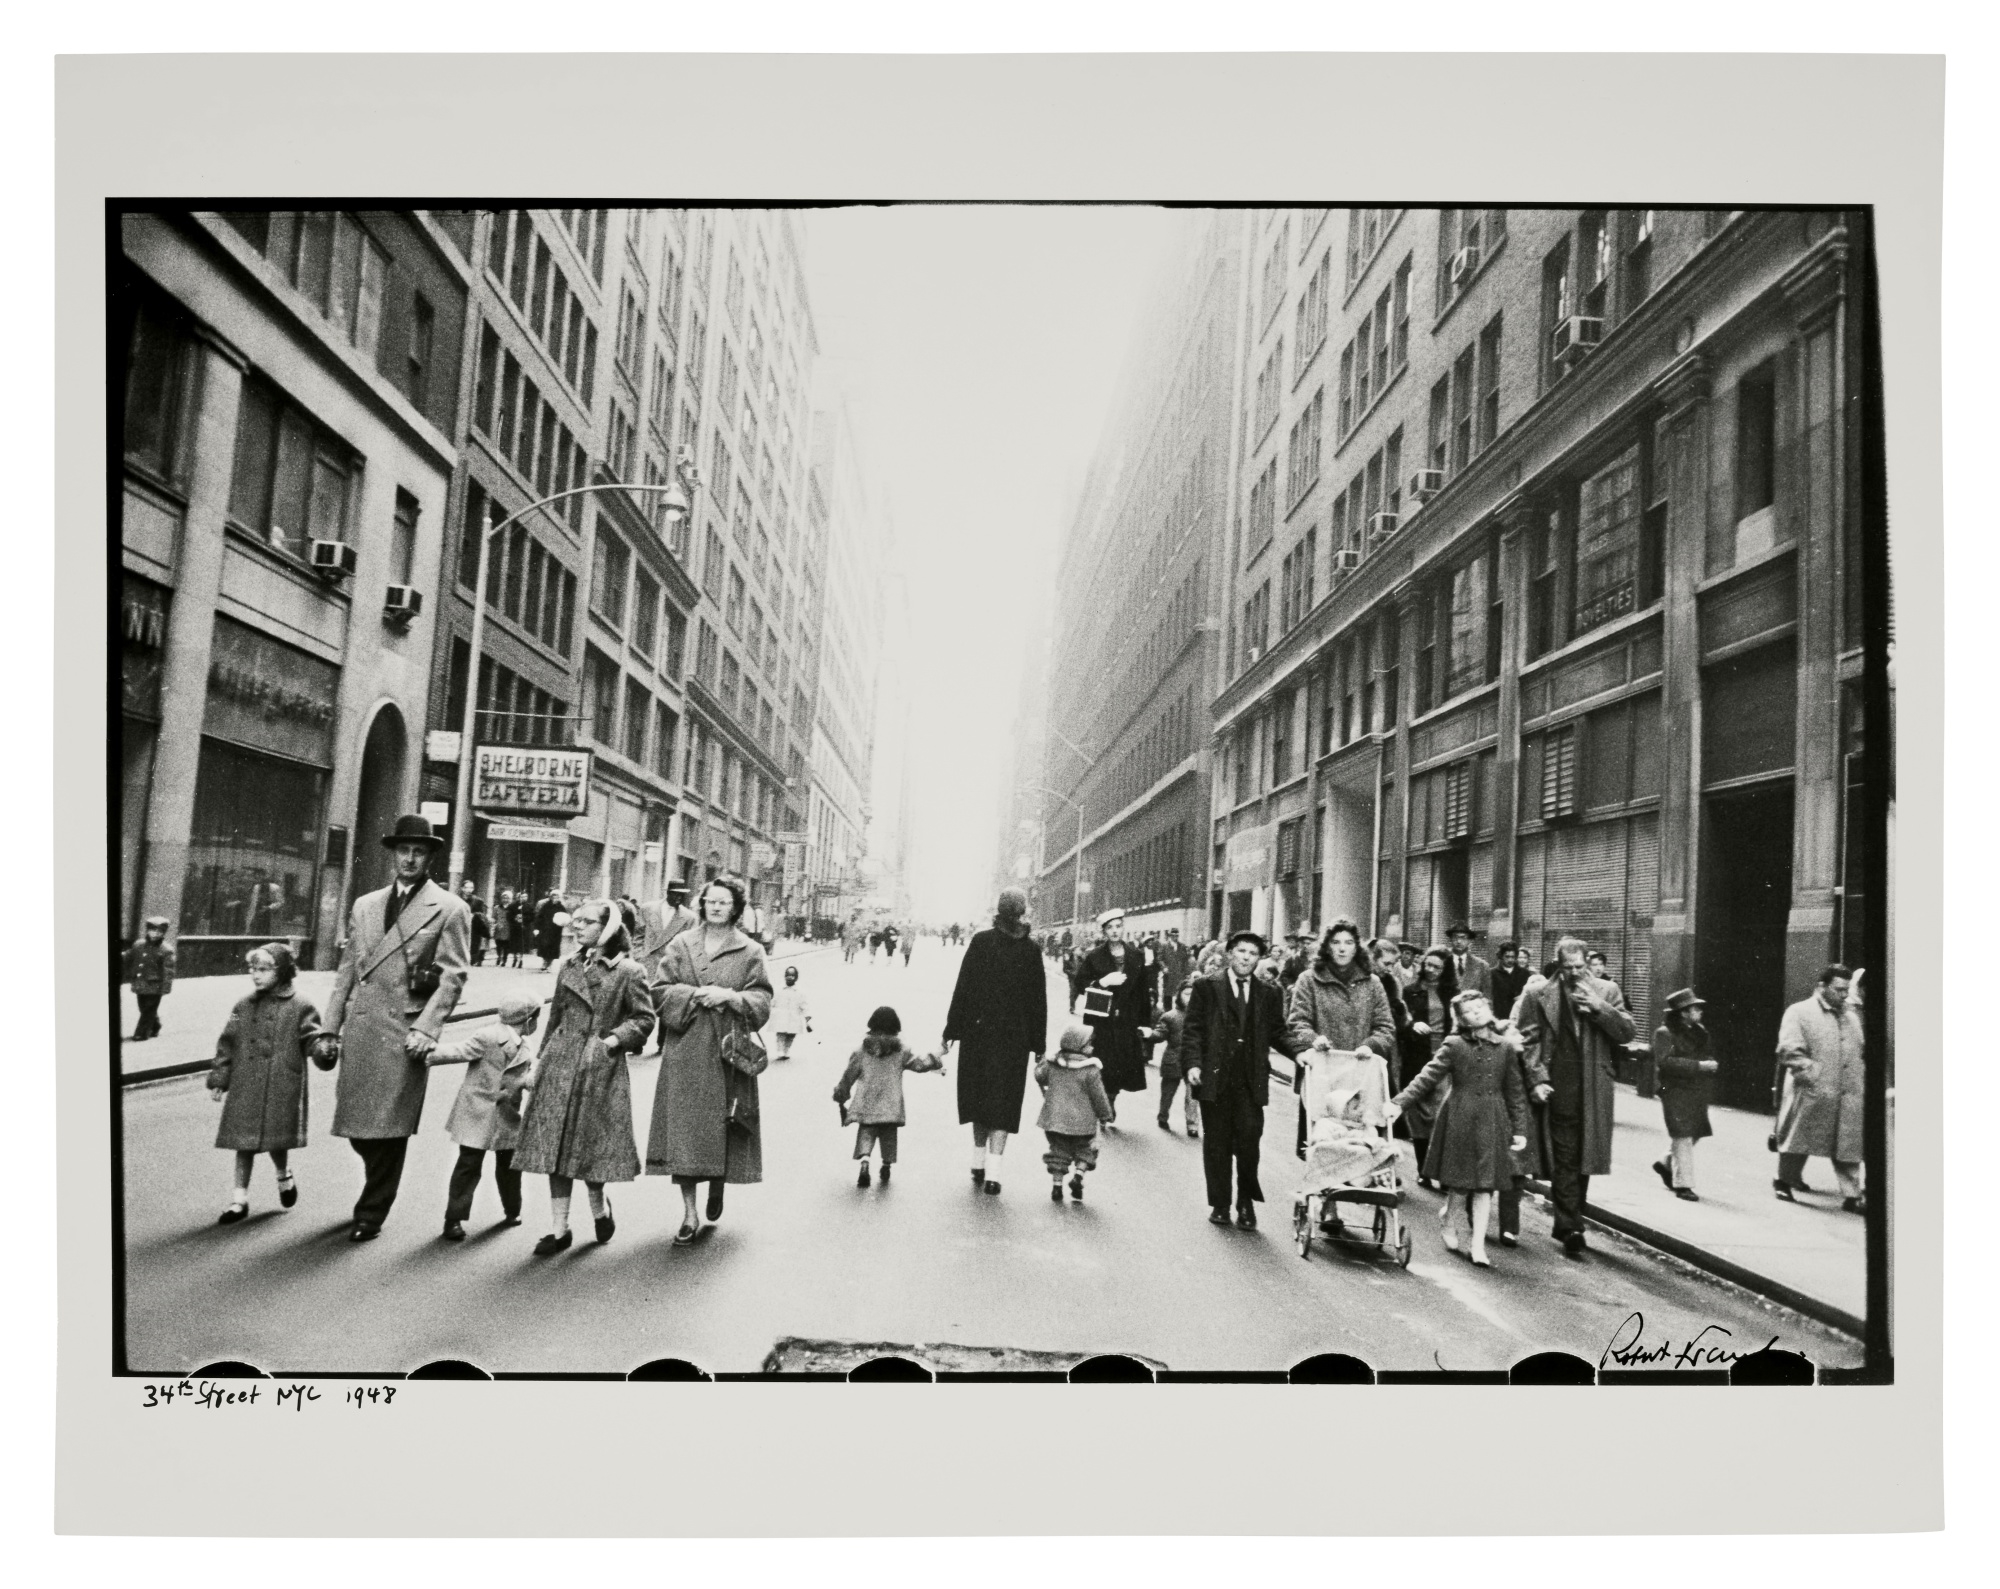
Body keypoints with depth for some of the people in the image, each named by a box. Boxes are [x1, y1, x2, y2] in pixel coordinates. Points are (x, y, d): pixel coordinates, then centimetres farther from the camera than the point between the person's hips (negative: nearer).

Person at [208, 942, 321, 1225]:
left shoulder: (299, 1007, -3)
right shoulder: (243, 1006, 9)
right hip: (245, 1087, 4)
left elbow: (312, 1039, -5)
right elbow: (227, 1044, 13)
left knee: (276, 1139, 0)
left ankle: (285, 1177, 30)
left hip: (282, 1087, -3)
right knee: (243, 1141, 5)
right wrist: (218, 1079, 11)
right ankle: (239, 1199, 14)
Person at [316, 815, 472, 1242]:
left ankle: (371, 1214, 16)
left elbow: (453, 976, -6)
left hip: (404, 1030, -5)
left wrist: (426, 1028, -16)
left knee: (388, 1129, 0)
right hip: (359, 1029, 5)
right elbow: (346, 971, 16)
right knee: (355, 1124, 10)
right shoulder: (365, 905, 16)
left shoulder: (449, 909, -1)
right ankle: (379, 1186, 35)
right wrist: (331, 1029, 9)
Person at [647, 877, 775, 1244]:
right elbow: (661, 992, 3)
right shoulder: (681, 945, 8)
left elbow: (761, 1002, 0)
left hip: (727, 1052, -1)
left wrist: (730, 997, -15)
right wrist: (696, 995, -12)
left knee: (723, 1128, 4)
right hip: (685, 1052, 1)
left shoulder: (750, 952, 4)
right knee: (684, 1131, -2)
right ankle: (689, 1213, 6)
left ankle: (718, 1185, 34)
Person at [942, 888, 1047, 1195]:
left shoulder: (981, 940, -6)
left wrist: (951, 1030, 0)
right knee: (1004, 1100, 4)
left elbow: (962, 987, -6)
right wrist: (1038, 1044, 7)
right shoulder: (1030, 949, -3)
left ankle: (979, 1164, 21)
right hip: (1014, 1035, 0)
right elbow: (1038, 999, 0)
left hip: (977, 1031, 0)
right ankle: (992, 1172, -4)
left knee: (979, 1095, 16)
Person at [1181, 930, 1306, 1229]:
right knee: (1217, 1143, 7)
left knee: (1249, 1142, -4)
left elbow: (1278, 1033, 11)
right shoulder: (1206, 986, 2)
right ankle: (1220, 1204, 20)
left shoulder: (1268, 994, 10)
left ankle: (1246, 1203, 15)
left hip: (1252, 1081, 1)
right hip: (1215, 1078, -1)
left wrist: (1298, 1051, -7)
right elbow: (1193, 1029, -1)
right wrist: (1193, 1063, -12)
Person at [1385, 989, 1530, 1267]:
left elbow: (1514, 1092, 9)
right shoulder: (1454, 1045, -5)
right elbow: (1427, 1077, -8)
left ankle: (1478, 1246, 5)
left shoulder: (1505, 1047, 4)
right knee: (1460, 1181, 5)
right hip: (1459, 1120, -2)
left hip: (1492, 1122, 2)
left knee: (1485, 1184, 1)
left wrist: (1520, 1129, 7)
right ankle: (1449, 1218, 34)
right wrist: (1399, 1102, -17)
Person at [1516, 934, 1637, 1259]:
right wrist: (1538, 1079, -11)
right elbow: (1530, 1041, -1)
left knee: (1584, 1159, 11)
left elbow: (1626, 1033, 1)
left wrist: (1598, 1007, -12)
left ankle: (1567, 1224, 26)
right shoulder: (1538, 995, 1)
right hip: (1560, 1089, -3)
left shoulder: (1607, 991, 8)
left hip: (1595, 1089, 3)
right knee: (1565, 1161, -3)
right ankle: (1571, 1230, -2)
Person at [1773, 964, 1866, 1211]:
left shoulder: (1851, 1017, 14)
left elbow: (1861, 1051, 20)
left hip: (1848, 1097, 5)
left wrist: (1858, 1080, 7)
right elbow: (1789, 1051, -13)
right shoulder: (1799, 1013, -6)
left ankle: (1851, 1195, 8)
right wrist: (1815, 1075, -17)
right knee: (1798, 1139, 8)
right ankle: (1784, 1181, 25)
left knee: (1849, 1144, 2)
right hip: (1811, 1094, -5)